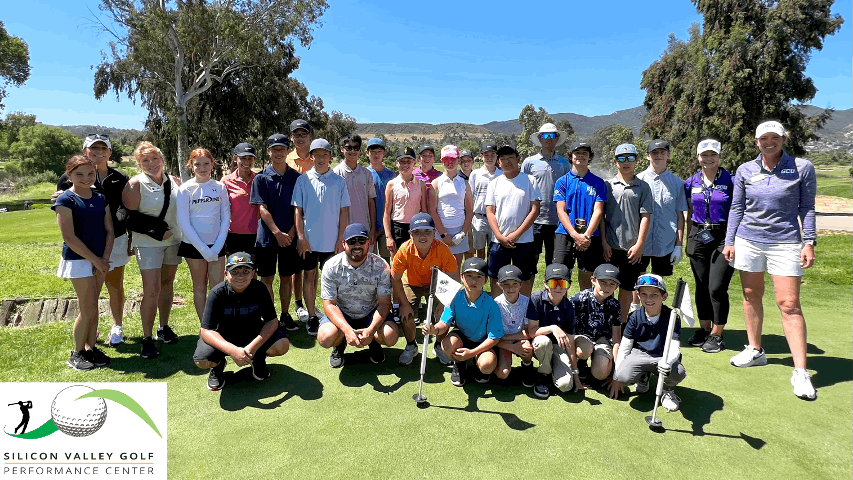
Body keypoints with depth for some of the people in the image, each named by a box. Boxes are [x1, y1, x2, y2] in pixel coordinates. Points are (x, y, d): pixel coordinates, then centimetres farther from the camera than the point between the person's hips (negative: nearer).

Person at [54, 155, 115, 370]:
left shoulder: (101, 198, 8)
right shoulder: (66, 200, -9)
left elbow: (109, 231, 7)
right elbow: (69, 237, -13)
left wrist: (105, 258, -6)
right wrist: (95, 260, -13)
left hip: (100, 259, 5)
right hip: (78, 259, -5)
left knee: (91, 308, 12)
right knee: (88, 310, -2)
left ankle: (90, 348, 22)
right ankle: (77, 353, 15)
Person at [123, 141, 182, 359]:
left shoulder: (174, 182, 7)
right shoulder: (135, 185, -7)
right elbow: (130, 218, -10)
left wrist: (181, 234, 10)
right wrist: (158, 232, -14)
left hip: (174, 241, 5)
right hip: (148, 244, -5)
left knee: (167, 284, 13)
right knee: (151, 290, -9)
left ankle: (164, 327, 27)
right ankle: (147, 338, 2)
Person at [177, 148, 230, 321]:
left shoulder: (220, 187, 2)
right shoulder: (186, 189, -4)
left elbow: (226, 217, 3)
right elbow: (183, 222, -7)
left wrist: (217, 246, -8)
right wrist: (203, 249, -13)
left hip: (217, 245, 1)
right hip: (194, 245, -1)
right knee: (199, 287, 9)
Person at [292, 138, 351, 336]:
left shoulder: (339, 181, 3)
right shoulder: (303, 180, 2)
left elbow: (344, 211, 3)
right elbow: (298, 210, 2)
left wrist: (341, 238, -2)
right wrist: (301, 237, -5)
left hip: (331, 240, 0)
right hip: (308, 239, 0)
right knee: (309, 277, 7)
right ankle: (312, 317, 17)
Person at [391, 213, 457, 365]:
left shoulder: (443, 250, -31)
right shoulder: (405, 250, -30)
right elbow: (395, 279, -15)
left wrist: (444, 302, -21)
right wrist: (405, 304, -16)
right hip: (411, 284, 0)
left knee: (443, 315, -16)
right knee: (406, 316, -16)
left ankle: (439, 346, 16)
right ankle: (411, 346, 15)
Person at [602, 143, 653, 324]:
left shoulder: (643, 187, 6)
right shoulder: (608, 185, 6)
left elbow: (645, 216, 1)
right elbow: (601, 215, 4)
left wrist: (639, 244, -7)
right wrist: (603, 242, -3)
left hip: (633, 248, 1)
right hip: (610, 246, 0)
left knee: (627, 287, 9)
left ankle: (622, 322, 21)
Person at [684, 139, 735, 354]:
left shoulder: (731, 181, -3)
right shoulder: (691, 183, 8)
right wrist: (688, 239, 13)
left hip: (724, 237, -4)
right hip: (698, 237, 4)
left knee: (717, 288, -6)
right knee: (701, 287, 11)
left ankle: (716, 335, 9)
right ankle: (704, 329, 25)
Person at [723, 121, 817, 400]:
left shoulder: (802, 168, 0)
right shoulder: (745, 171, 5)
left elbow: (807, 207, 3)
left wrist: (809, 242, -4)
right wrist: (729, 241, 6)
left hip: (785, 243, -3)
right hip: (748, 241, 3)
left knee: (789, 304, -8)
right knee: (751, 296, 10)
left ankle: (800, 371, -3)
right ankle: (755, 351, 26)